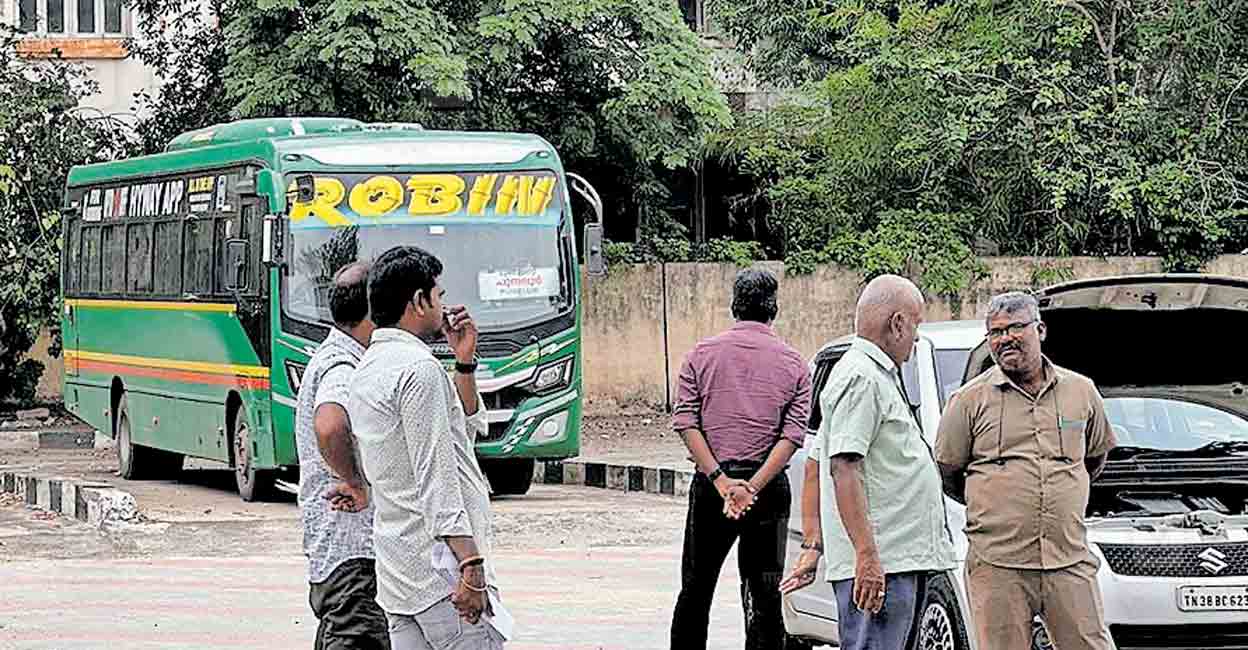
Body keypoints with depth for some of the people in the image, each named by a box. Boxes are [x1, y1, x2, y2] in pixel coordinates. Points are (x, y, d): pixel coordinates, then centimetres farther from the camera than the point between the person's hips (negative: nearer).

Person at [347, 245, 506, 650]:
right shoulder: (419, 369, -13)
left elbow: (468, 428, 27)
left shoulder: (371, 368, 18)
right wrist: (471, 565, -21)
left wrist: (465, 362, 16)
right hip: (437, 565, -10)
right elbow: (436, 476, -19)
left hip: (398, 570, 10)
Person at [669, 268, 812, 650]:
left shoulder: (703, 354, 4)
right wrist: (753, 486, -14)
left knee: (696, 589, 11)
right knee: (765, 597, 2)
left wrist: (721, 481, -12)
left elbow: (686, 422, -7)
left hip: (711, 484, 0)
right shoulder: (793, 364, 4)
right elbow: (793, 434, -7)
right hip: (769, 488, 0)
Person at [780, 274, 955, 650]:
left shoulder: (878, 377, 23)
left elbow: (815, 466, 25)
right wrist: (867, 555, -25)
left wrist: (813, 546, 24)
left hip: (900, 561, 11)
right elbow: (843, 468, -21)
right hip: (877, 565, -11)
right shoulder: (863, 379, -11)